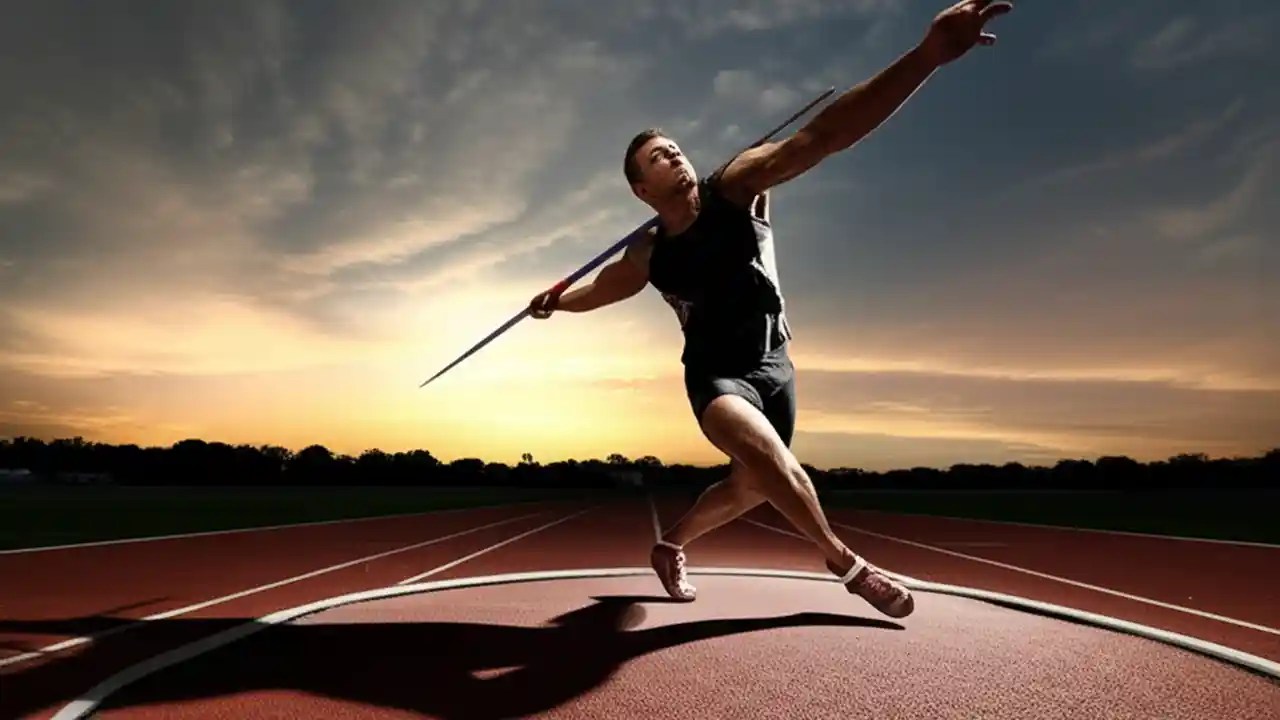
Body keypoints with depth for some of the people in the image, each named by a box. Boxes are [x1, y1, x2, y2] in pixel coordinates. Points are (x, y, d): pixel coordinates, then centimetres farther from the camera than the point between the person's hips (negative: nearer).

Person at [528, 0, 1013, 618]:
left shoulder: (736, 188, -14)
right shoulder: (647, 258, -9)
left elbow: (820, 136, -29)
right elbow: (598, 289, 14)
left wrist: (928, 55, -39)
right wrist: (558, 302, -5)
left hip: (772, 363, 2)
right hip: (714, 373, -2)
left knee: (751, 485, 12)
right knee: (763, 452, -32)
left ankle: (669, 545, 36)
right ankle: (847, 564, -13)